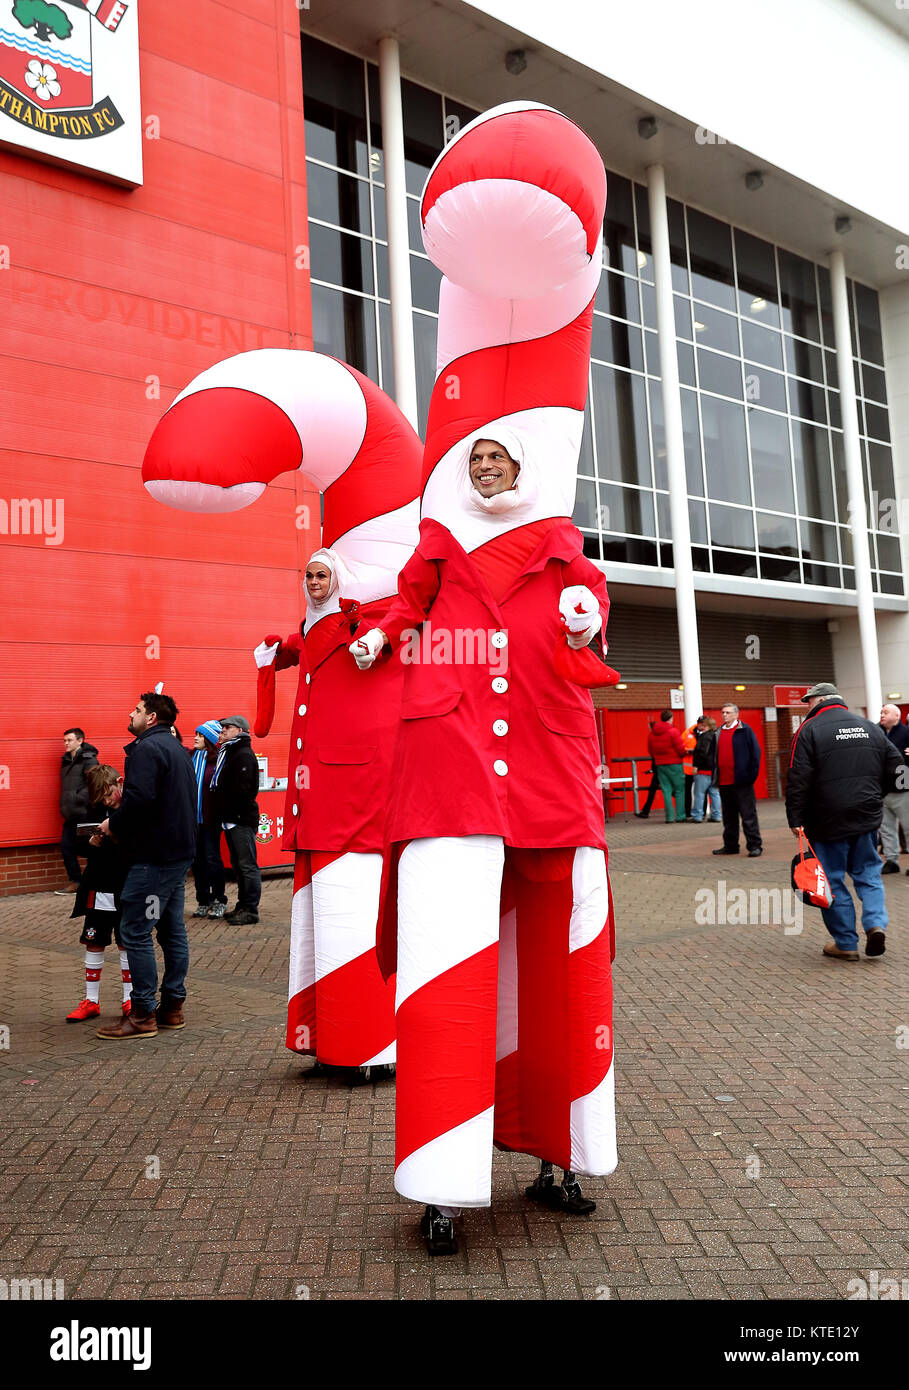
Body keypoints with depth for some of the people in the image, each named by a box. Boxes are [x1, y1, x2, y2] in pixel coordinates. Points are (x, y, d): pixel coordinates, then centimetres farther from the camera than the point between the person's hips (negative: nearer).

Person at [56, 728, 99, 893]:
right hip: (70, 814, 8)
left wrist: (77, 798, -21)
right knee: (66, 847, 8)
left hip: (84, 813, -8)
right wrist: (64, 805, 12)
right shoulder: (66, 761, 16)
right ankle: (75, 881, 19)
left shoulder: (89, 760, -8)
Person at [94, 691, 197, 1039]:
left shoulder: (147, 748, -13)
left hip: (154, 856, -10)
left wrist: (114, 824, -9)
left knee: (135, 932, -4)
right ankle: (173, 1006, 20)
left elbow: (139, 798, -26)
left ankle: (143, 1015, -1)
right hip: (180, 851, 10)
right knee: (172, 929, 13)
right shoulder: (177, 749, 18)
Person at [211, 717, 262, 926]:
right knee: (238, 864, 14)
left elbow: (242, 789, -19)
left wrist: (228, 811, -13)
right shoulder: (226, 753, 19)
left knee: (247, 865, -6)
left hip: (242, 820, -10)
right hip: (231, 820, 10)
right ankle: (243, 906, 22)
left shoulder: (244, 755, -12)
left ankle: (250, 910, -3)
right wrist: (221, 814, 13)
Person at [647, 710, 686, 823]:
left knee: (666, 791, 6)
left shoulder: (652, 733, 6)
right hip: (674, 764, -5)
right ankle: (680, 816, 2)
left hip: (660, 765, 5)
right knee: (680, 790, 4)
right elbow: (681, 749, -12)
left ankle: (669, 817, 4)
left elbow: (650, 751, 12)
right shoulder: (673, 731, -11)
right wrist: (684, 754, 8)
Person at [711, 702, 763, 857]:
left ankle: (755, 845, 1)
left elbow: (756, 752, -4)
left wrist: (752, 774, -10)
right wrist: (715, 776, 14)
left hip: (741, 781, -6)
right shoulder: (719, 733, 15)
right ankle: (730, 845, 20)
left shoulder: (745, 730, -3)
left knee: (748, 815, -3)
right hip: (724, 782, 6)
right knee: (729, 817, 13)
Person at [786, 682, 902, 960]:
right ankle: (876, 923, -2)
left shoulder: (809, 730, -7)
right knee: (868, 872, 17)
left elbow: (798, 780, -13)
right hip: (867, 817, 5)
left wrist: (795, 819, -8)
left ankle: (846, 944, 8)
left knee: (832, 880, 5)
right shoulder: (871, 728, 11)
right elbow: (896, 766, 14)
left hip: (828, 821, -5)